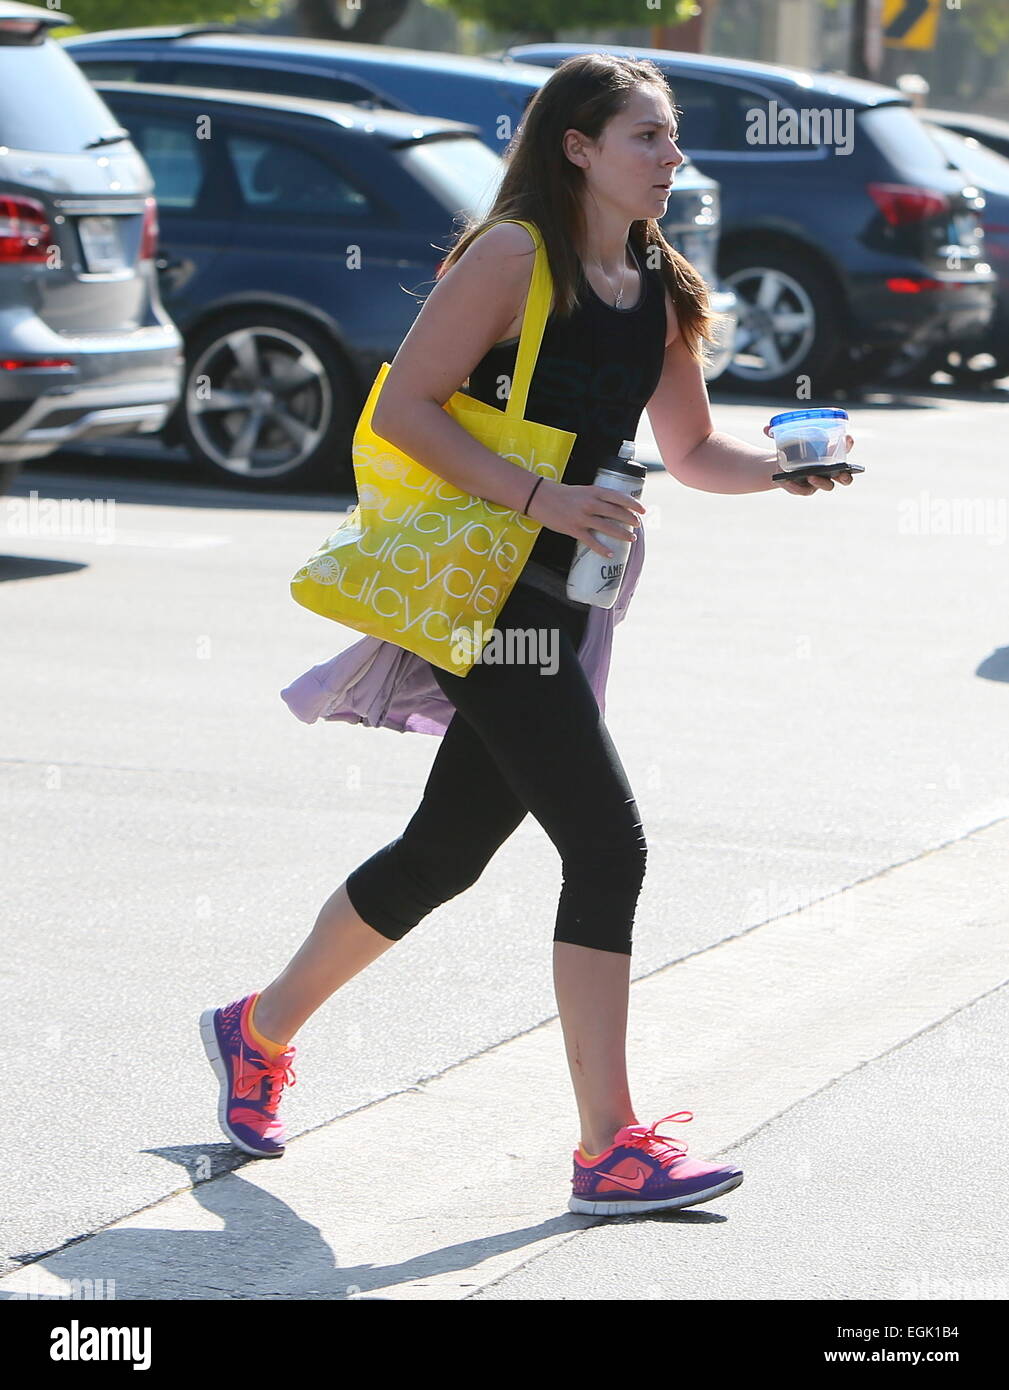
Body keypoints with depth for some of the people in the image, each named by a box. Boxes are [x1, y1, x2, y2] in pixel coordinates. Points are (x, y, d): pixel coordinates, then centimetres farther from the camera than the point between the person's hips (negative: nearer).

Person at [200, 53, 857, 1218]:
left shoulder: (657, 289, 13)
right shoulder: (514, 258, -11)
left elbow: (690, 451, 20)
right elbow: (404, 407, -15)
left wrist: (785, 468, 0)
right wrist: (540, 498, -22)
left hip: (561, 602, 9)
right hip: (485, 590, -9)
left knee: (445, 854, 16)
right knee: (607, 849, -13)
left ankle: (261, 1031, 35)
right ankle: (609, 1152, -9)